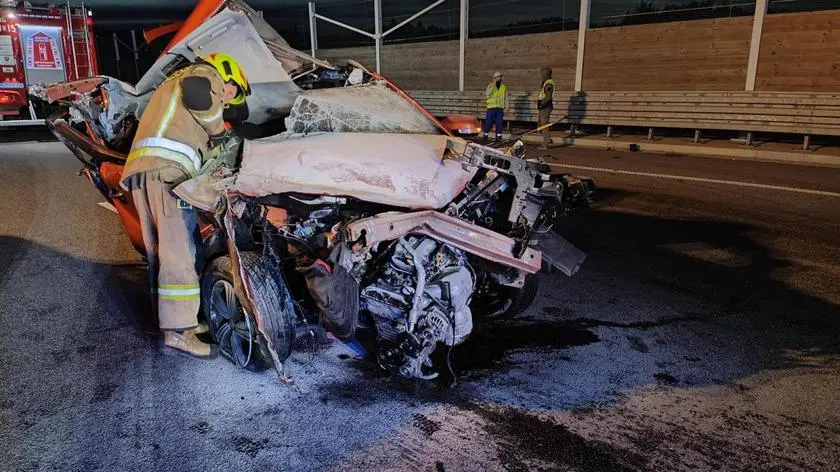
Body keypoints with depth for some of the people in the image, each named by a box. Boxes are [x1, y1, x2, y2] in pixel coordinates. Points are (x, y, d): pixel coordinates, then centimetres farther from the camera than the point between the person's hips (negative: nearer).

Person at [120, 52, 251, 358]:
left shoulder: (174, 84, 40)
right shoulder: (206, 73, 12)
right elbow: (197, 92, -14)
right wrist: (218, 131, -1)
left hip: (141, 171, 10)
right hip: (166, 169, -10)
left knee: (161, 252, 11)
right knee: (179, 251, -12)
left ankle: (170, 321, 17)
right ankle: (179, 333, -14)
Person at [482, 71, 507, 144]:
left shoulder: (504, 87, 10)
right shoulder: (490, 85, 0)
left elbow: (505, 99, 13)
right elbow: (487, 94, -18)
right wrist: (493, 85, -21)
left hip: (500, 108, 3)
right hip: (491, 108, -3)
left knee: (499, 123, 1)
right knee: (488, 123, -1)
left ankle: (498, 138, 6)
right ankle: (485, 136, 15)